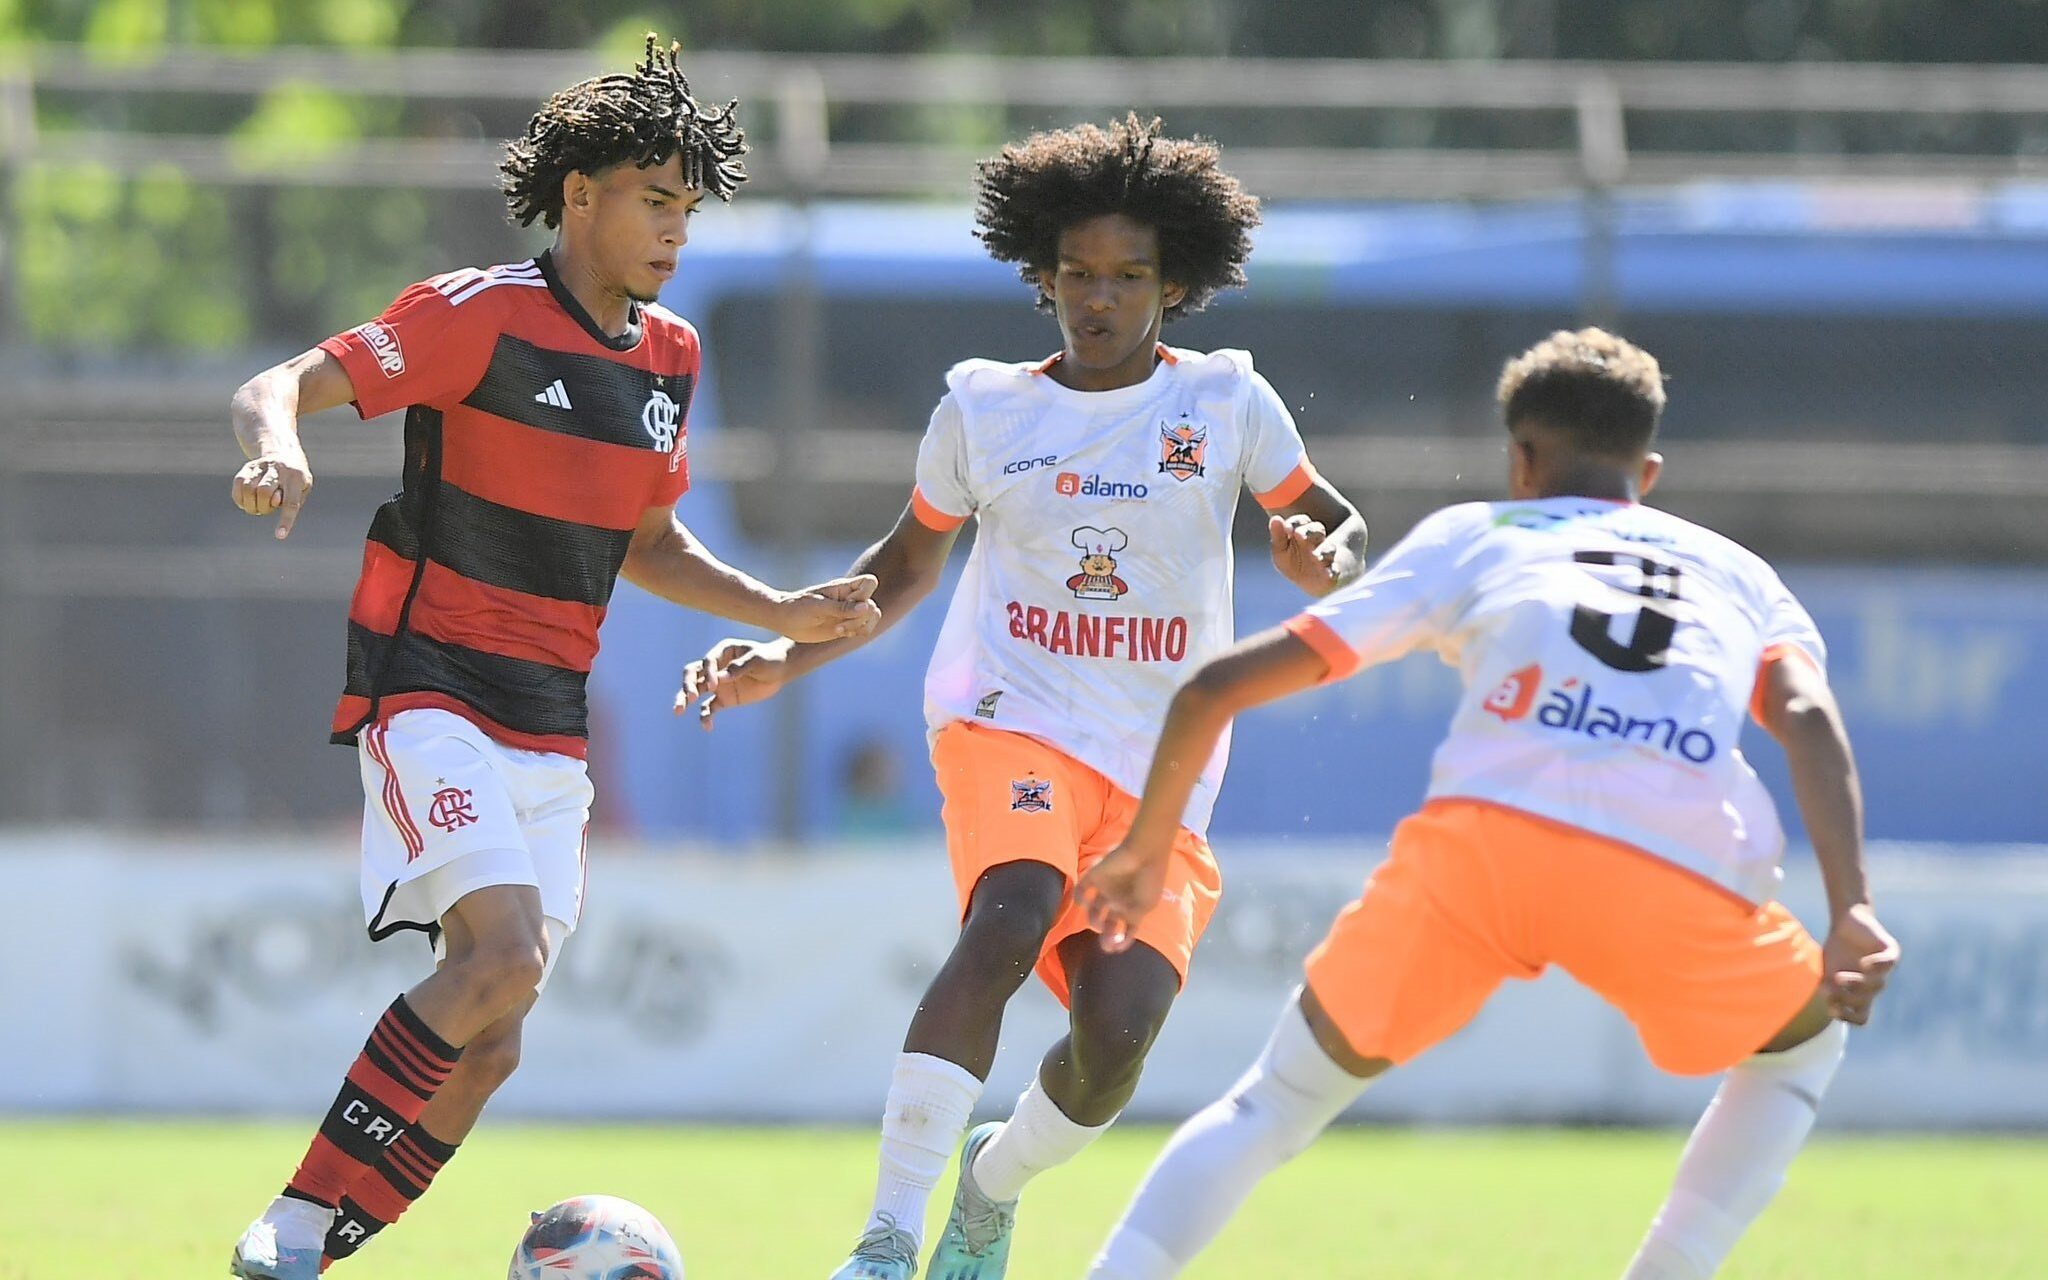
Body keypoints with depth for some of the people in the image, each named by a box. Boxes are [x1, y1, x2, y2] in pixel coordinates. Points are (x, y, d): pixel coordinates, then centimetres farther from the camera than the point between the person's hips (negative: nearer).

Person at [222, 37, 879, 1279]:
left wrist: (782, 613, 14)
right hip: (429, 693, -8)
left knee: (486, 1050, 2)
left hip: (549, 726, 8)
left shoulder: (669, 355, 12)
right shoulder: (483, 315, -10)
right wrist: (279, 447, -38)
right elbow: (280, 386, -15)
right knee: (505, 954, -27)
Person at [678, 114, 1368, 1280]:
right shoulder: (983, 409, 6)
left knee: (1117, 1033, -15)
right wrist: (787, 659, 8)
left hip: (1162, 766, 1)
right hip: (1014, 719, -1)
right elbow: (909, 564, 20)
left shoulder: (1227, 403, 4)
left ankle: (995, 1185, 22)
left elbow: (1335, 527, 12)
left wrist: (1328, 564, -13)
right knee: (1011, 918, -33)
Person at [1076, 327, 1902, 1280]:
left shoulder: (1473, 536, 30)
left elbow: (1214, 688, 26)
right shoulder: (1739, 576, 32)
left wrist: (1147, 847, 40)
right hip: (1685, 886, 0)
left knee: (1281, 1098, 19)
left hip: (1480, 842, 0)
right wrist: (1852, 914, -2)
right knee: (1803, 1042, 31)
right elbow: (1806, 713, 8)